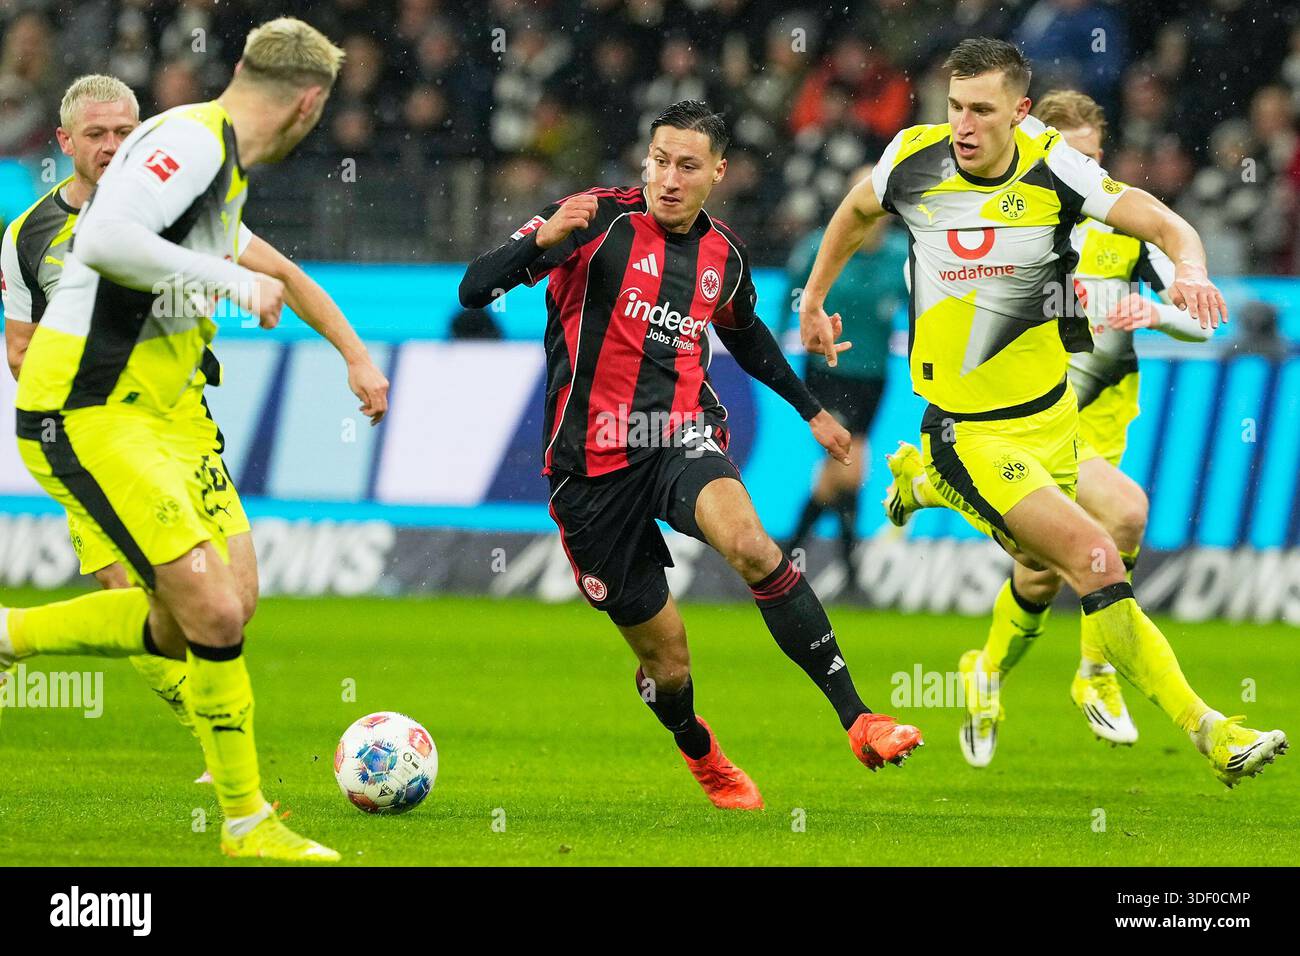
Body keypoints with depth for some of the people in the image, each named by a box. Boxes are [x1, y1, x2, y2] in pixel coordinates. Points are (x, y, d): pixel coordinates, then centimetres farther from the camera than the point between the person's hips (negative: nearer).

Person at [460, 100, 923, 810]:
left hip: (682, 438, 2)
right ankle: (703, 758, 39)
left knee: (751, 544, -32)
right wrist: (543, 239, -32)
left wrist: (811, 410, 38)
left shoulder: (723, 254, 8)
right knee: (665, 657, 3)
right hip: (592, 466, -2)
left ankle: (856, 719, -30)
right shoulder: (599, 221, -7)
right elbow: (474, 290, -15)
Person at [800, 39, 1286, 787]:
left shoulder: (1052, 167, -11)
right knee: (1094, 557, -19)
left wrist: (1191, 269, -36)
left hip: (1049, 412, 3)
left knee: (1045, 571, 20)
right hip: (968, 432, -3)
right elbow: (857, 212, 13)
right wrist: (815, 298, 22)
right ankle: (1205, 729, -18)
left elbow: (1166, 225, -14)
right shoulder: (915, 159, -10)